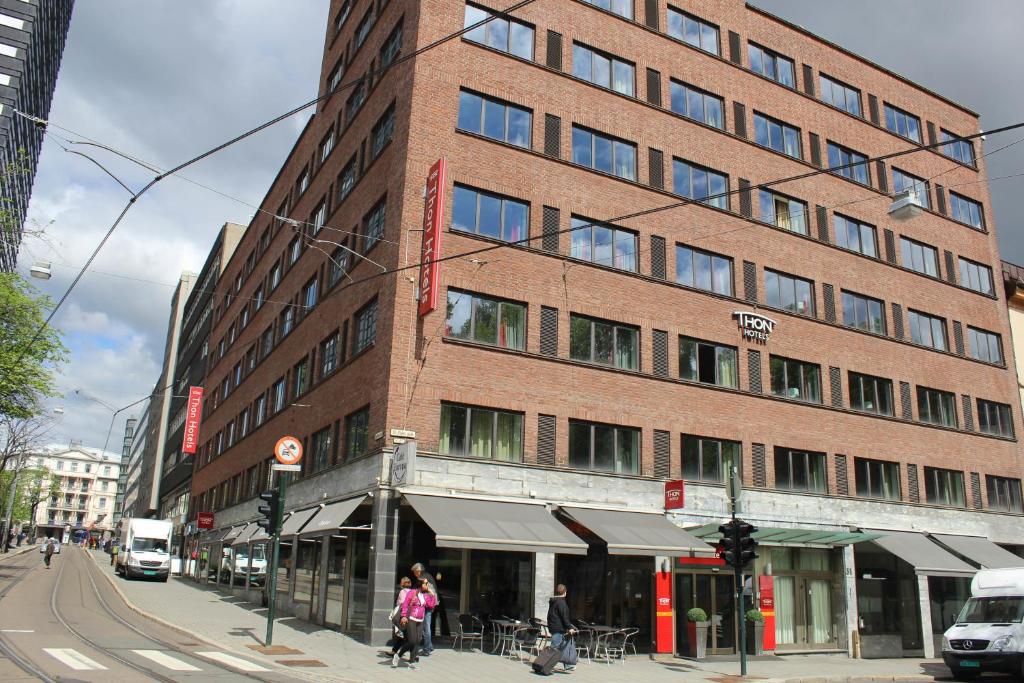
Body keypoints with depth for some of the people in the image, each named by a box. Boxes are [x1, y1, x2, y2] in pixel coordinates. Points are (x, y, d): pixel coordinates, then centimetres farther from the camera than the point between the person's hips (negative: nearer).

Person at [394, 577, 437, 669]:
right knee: (412, 641, -10)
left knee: (417, 641, 1)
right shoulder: (412, 593, -6)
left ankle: (412, 662, 7)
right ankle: (398, 655, 10)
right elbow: (405, 604, -9)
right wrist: (404, 616, -16)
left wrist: (433, 595, 2)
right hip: (411, 620, -6)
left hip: (420, 621, 6)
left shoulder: (426, 595, 12)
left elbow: (431, 606, 8)